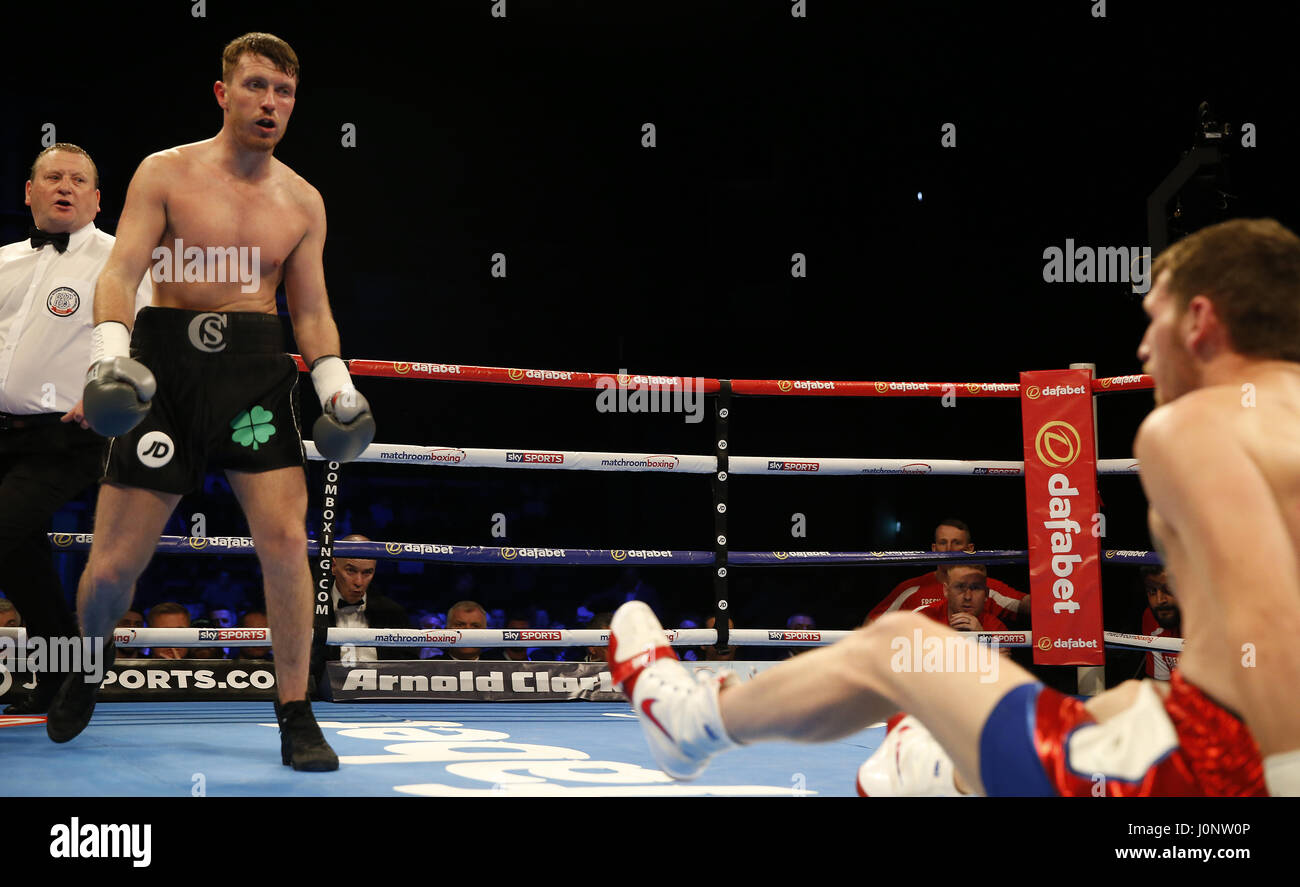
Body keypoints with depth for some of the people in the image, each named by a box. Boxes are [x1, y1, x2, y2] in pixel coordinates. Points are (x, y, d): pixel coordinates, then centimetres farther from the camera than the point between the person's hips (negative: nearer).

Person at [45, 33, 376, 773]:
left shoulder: (303, 202, 11)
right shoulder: (165, 174, 2)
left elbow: (312, 309, 14)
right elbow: (120, 272, -6)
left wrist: (336, 382, -3)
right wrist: (110, 348, -23)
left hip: (255, 366, 2)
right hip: (167, 360, -2)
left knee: (286, 538, -14)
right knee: (113, 563, -1)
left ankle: (296, 714, -1)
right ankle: (86, 673, 31)